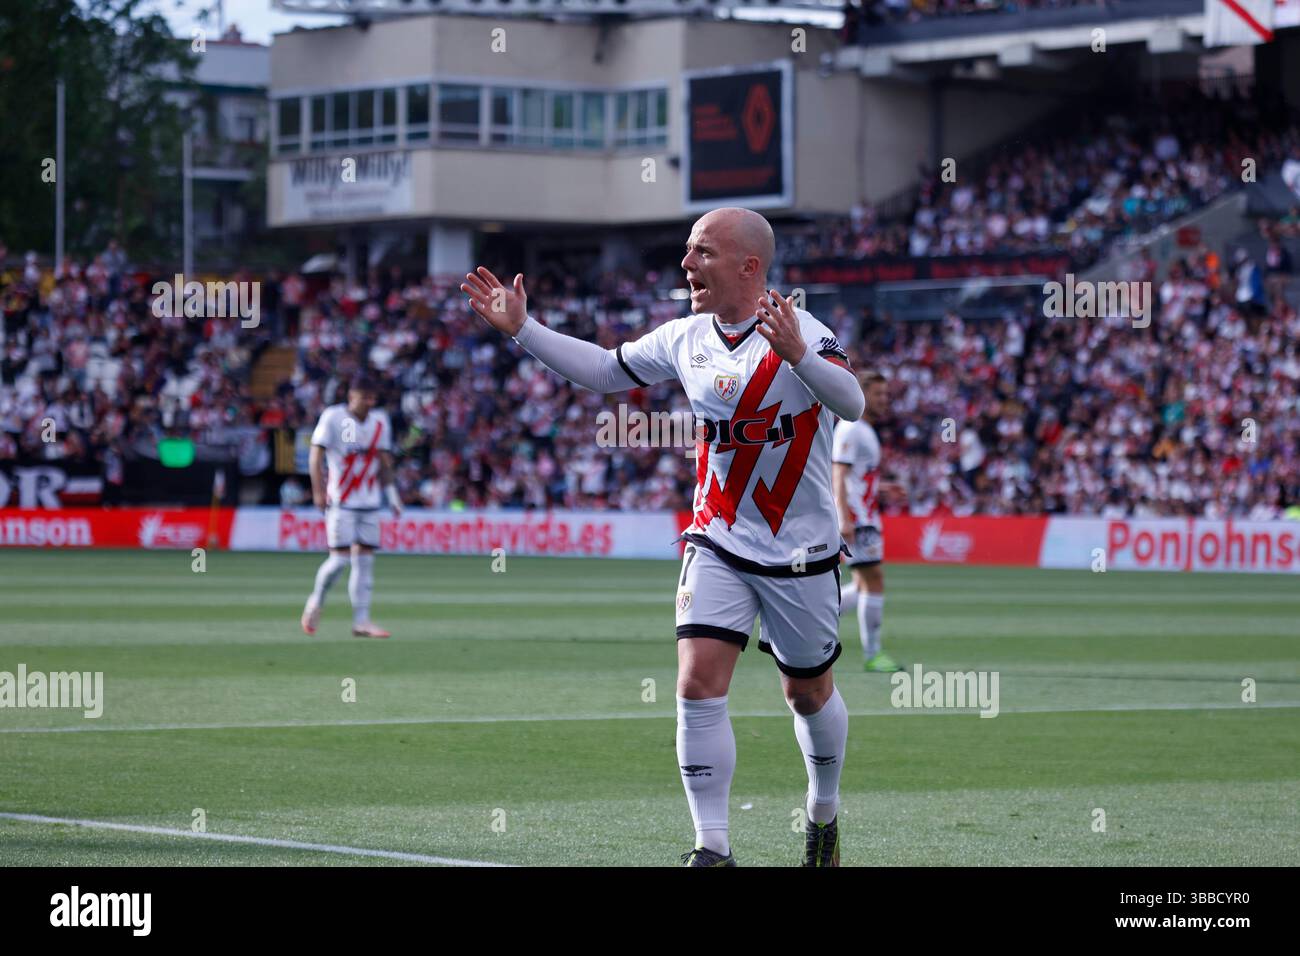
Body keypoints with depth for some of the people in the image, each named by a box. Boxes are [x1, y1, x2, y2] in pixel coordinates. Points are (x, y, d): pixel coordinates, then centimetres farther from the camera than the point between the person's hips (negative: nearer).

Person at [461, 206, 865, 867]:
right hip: (718, 545, 4)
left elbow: (851, 403, -31)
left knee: (808, 694, 12)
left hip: (800, 552, -4)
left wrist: (798, 355, -48)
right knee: (697, 686, -13)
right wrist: (520, 328, 9)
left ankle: (824, 812, 40)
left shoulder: (798, 331, -16)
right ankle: (712, 849, -9)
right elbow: (603, 370, 15)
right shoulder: (685, 339, 2)